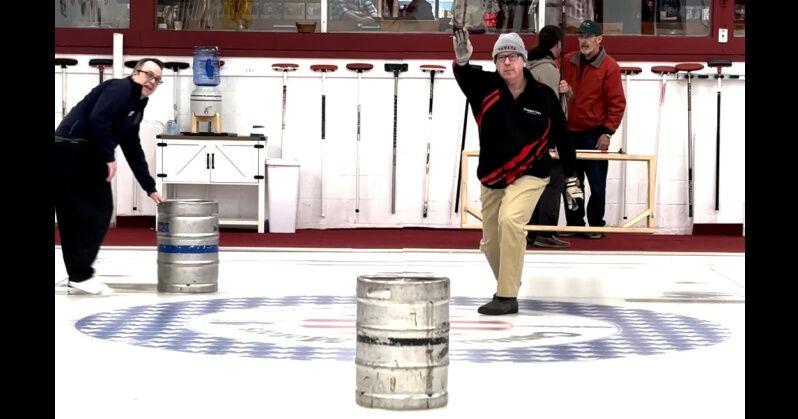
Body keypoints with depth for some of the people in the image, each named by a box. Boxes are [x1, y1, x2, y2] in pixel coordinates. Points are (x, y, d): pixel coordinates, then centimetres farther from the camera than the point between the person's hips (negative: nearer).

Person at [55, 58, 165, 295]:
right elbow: (98, 119, -21)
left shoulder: (136, 107, 23)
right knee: (98, 211, -7)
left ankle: (76, 275, 15)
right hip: (75, 149, -10)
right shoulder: (120, 88, -7)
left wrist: (150, 188, 24)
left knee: (74, 215, 11)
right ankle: (81, 274, -6)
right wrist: (109, 158, -16)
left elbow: (133, 151, 26)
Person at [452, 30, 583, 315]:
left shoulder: (543, 96, -8)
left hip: (529, 175, -3)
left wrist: (571, 179, 4)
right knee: (490, 243, 10)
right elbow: (463, 75, -29)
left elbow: (561, 138, 1)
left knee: (510, 219, -28)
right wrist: (462, 59, -52)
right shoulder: (485, 86, -7)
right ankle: (508, 284, 41)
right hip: (491, 177, 3)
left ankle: (507, 296, -20)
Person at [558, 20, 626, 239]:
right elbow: (559, 90, 18)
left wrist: (607, 132, -12)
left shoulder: (609, 67, -8)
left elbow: (617, 103, -8)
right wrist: (563, 90, -6)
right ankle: (574, 223, 19)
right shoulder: (568, 61, 6)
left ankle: (596, 224, 12)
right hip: (570, 131, 5)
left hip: (594, 135, -5)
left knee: (596, 183, 1)